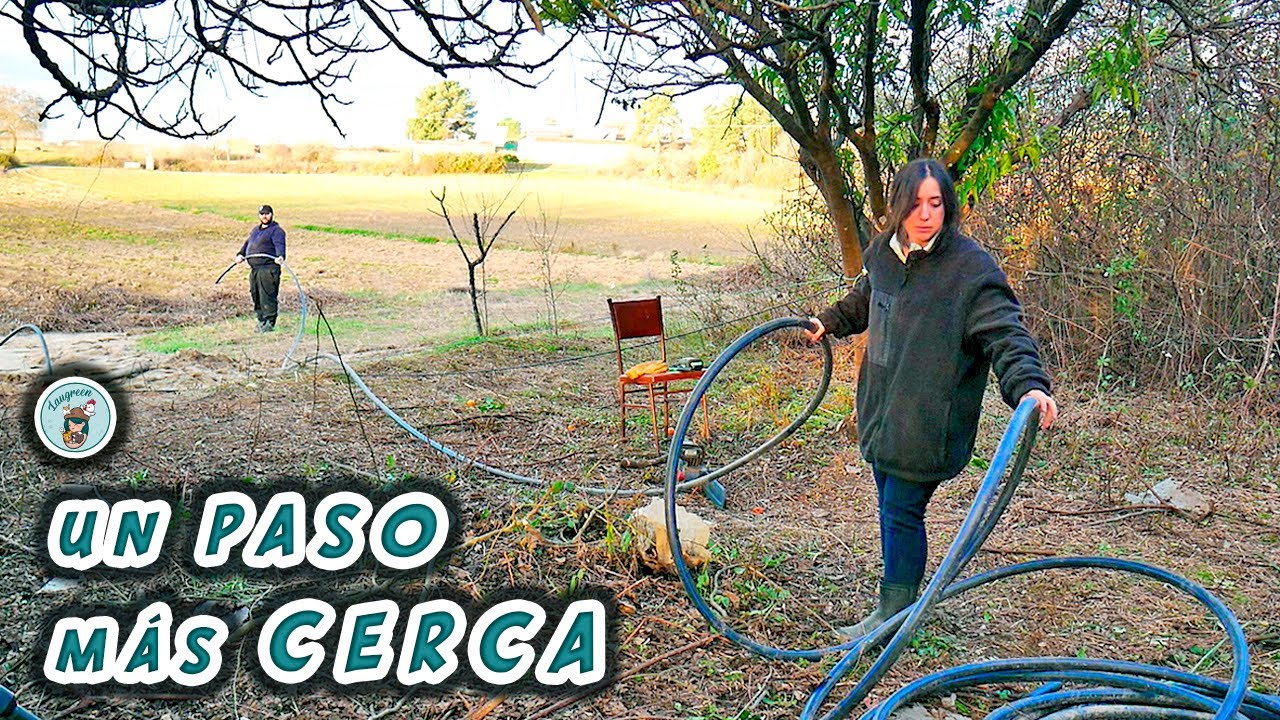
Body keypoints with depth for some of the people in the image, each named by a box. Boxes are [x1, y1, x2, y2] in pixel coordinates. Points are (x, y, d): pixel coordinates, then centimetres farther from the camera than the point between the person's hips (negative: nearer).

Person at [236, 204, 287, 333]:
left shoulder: (276, 230, -4)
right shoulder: (255, 230, 24)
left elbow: (279, 245, -19)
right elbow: (247, 243, 25)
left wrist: (280, 256, -38)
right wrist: (240, 254, 8)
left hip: (268, 268, -8)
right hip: (254, 269, 8)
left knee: (267, 297, -9)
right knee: (255, 295, 11)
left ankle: (269, 323, -5)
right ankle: (261, 321, 19)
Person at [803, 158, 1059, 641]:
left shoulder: (970, 267, -17)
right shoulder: (883, 253, 4)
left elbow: (1004, 332, -21)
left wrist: (1029, 384, -35)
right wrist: (830, 322, 32)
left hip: (928, 422, -7)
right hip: (882, 410, 7)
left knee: (901, 512, -1)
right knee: (889, 506, 18)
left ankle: (894, 616, 17)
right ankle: (896, 607, 35)